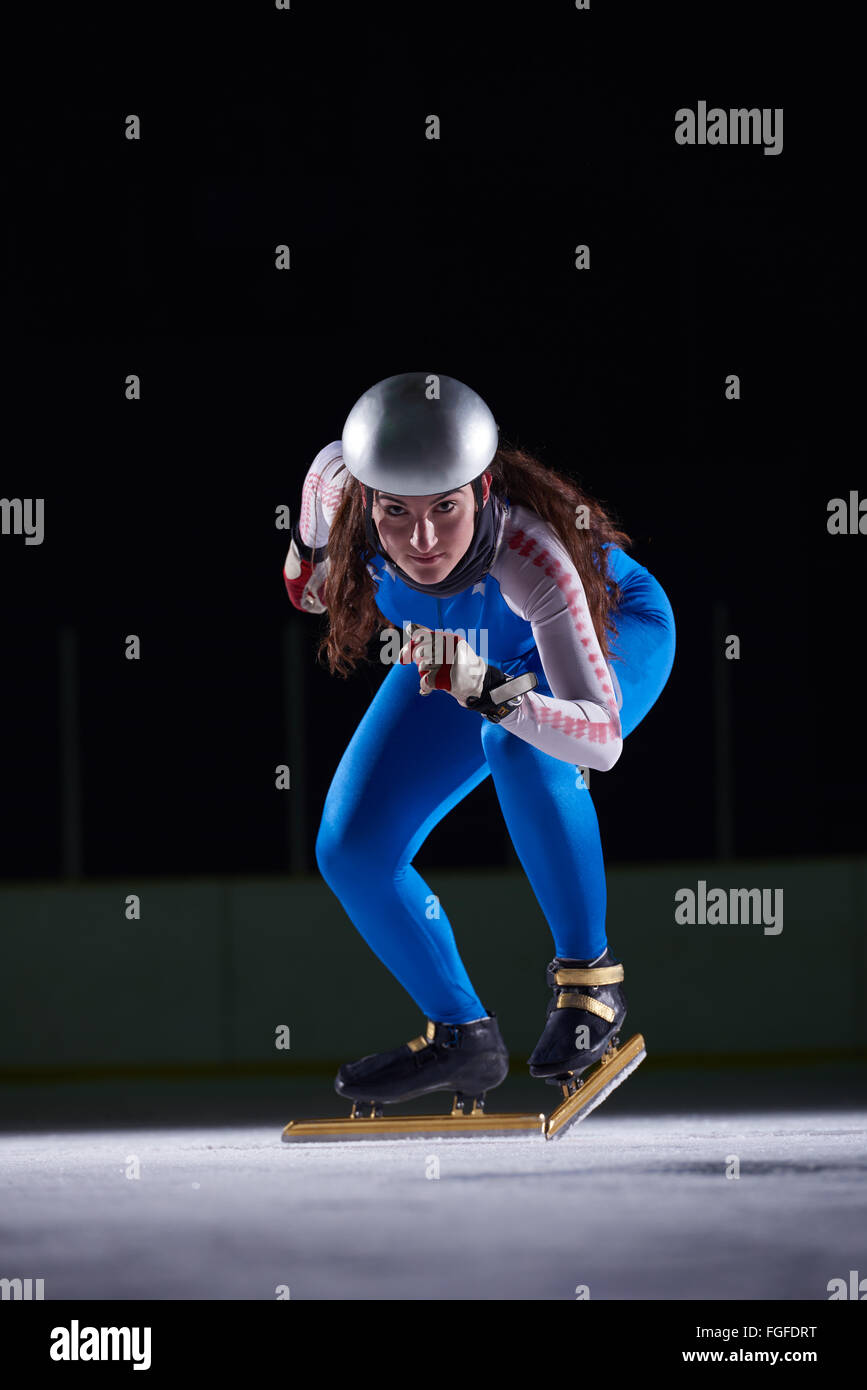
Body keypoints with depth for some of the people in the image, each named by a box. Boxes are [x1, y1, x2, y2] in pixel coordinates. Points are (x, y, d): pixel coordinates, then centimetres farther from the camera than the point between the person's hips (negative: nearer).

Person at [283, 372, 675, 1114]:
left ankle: (589, 976, -20)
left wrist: (487, 689, -61)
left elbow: (601, 737, -49)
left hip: (615, 630, -5)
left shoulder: (531, 554, -45)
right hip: (471, 651, 5)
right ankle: (462, 1038, 12)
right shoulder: (338, 480, -33)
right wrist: (310, 550, 8)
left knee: (519, 748, -38)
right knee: (352, 851, -5)